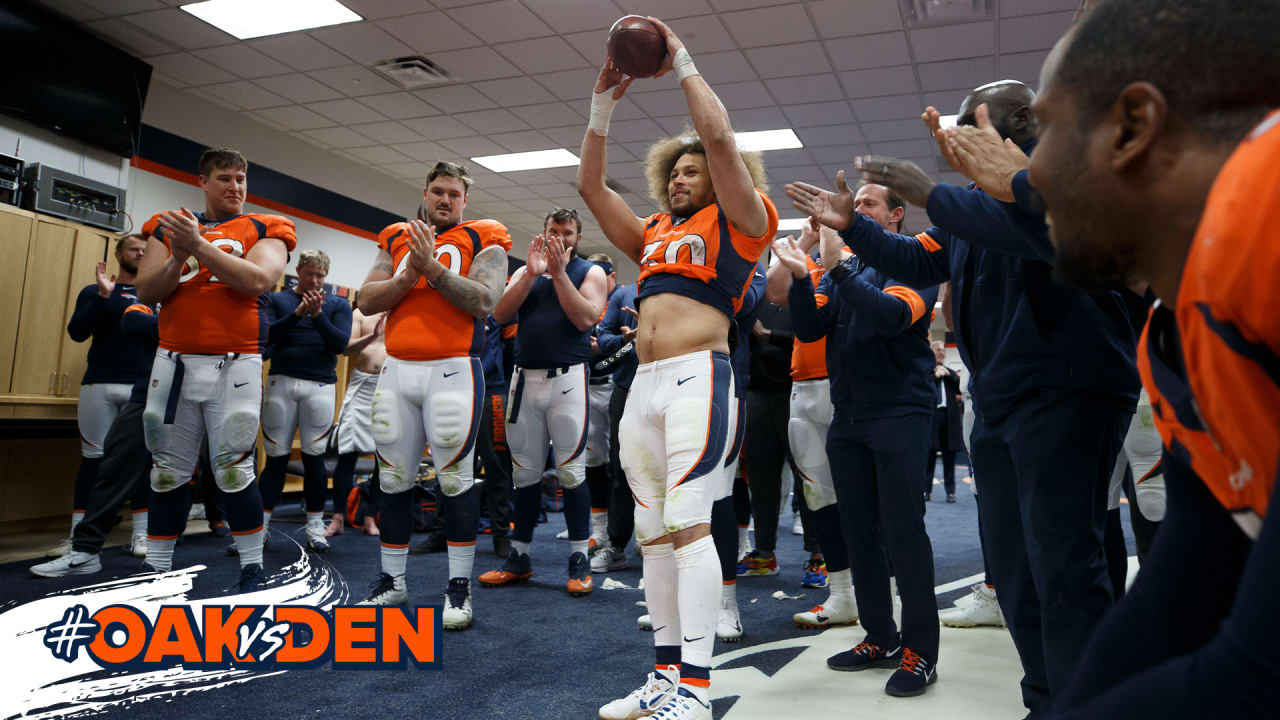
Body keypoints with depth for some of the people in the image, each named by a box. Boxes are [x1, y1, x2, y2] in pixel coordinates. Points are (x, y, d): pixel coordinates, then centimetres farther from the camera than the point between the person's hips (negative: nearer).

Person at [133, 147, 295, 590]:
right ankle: (157, 569, 22)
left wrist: (199, 245, -20)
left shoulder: (263, 230, 3)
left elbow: (258, 280, -17)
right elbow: (146, 292, 4)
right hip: (174, 362, 4)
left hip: (234, 364, -3)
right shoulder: (169, 226, 12)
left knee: (234, 471, -5)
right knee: (168, 471, 10)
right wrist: (177, 258, -14)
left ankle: (252, 570, 7)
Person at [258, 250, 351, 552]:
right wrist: (298, 313, -13)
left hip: (320, 385, 0)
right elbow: (266, 335, -3)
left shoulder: (338, 305, 11)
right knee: (276, 457, 1)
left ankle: (315, 526, 8)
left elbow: (341, 343, -2)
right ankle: (259, 524, 6)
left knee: (314, 457, 1)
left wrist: (317, 313, -14)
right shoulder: (277, 299, 12)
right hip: (281, 381, 0)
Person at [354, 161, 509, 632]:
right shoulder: (397, 239, 17)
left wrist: (432, 267, -17)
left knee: (456, 478, -4)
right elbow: (367, 300, 7)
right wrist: (408, 275, -8)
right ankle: (392, 581, 22)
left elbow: (484, 301, -11)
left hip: (453, 371, -4)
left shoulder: (482, 241, 5)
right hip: (398, 369, 5)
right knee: (394, 478, 9)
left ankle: (459, 586, 6)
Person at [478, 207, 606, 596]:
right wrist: (531, 273, -9)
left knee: (570, 471, -5)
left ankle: (579, 560, 3)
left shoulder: (590, 272, 7)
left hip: (567, 378, -4)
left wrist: (559, 272, -11)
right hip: (525, 378, 4)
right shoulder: (525, 271, 16)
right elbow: (501, 313, 0)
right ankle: (519, 557, 17)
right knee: (525, 471, 8)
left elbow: (585, 319, -10)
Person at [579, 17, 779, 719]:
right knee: (654, 532, 6)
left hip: (697, 377, -7)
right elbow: (590, 185, 24)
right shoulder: (652, 235, 24)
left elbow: (719, 138, -6)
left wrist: (682, 62, 4)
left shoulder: (736, 223, 7)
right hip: (643, 385, 7)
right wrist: (603, 103, 19)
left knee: (688, 525, -14)